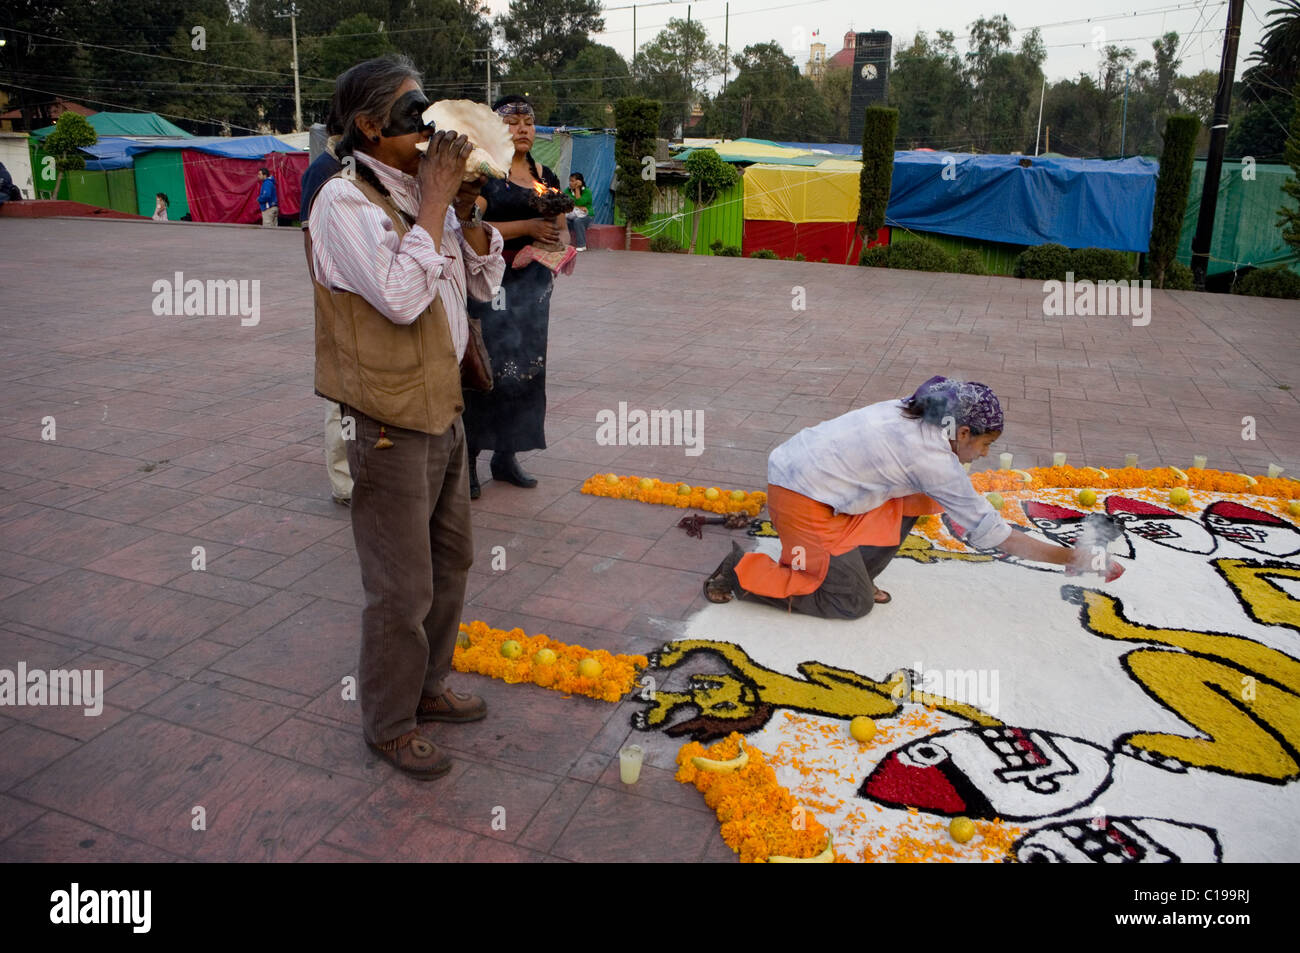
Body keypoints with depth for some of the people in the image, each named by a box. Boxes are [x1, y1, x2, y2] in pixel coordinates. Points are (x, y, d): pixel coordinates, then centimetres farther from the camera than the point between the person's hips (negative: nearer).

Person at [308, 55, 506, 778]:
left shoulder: (421, 191, 9)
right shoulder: (345, 201, -14)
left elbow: (485, 282, 11)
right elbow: (400, 294, -27)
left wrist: (467, 205, -3)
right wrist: (435, 201, -18)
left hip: (444, 410, 8)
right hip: (389, 426, -8)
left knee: (452, 560, 19)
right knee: (403, 589, 2)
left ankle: (429, 684, 39)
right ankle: (391, 724, 23)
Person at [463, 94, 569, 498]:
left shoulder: (545, 176, 15)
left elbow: (561, 226, 18)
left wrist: (561, 244, -5)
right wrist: (528, 227, -20)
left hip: (534, 282, 6)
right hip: (491, 281, -6)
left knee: (528, 366, 7)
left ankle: (506, 456, 18)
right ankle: (468, 457, 0)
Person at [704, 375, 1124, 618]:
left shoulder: (910, 412, 5)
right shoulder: (937, 463, -15)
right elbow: (1003, 538, -10)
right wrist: (1077, 558, -1)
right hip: (801, 496, -9)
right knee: (853, 604, 3)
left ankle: (855, 571, 15)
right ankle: (742, 572, 1)